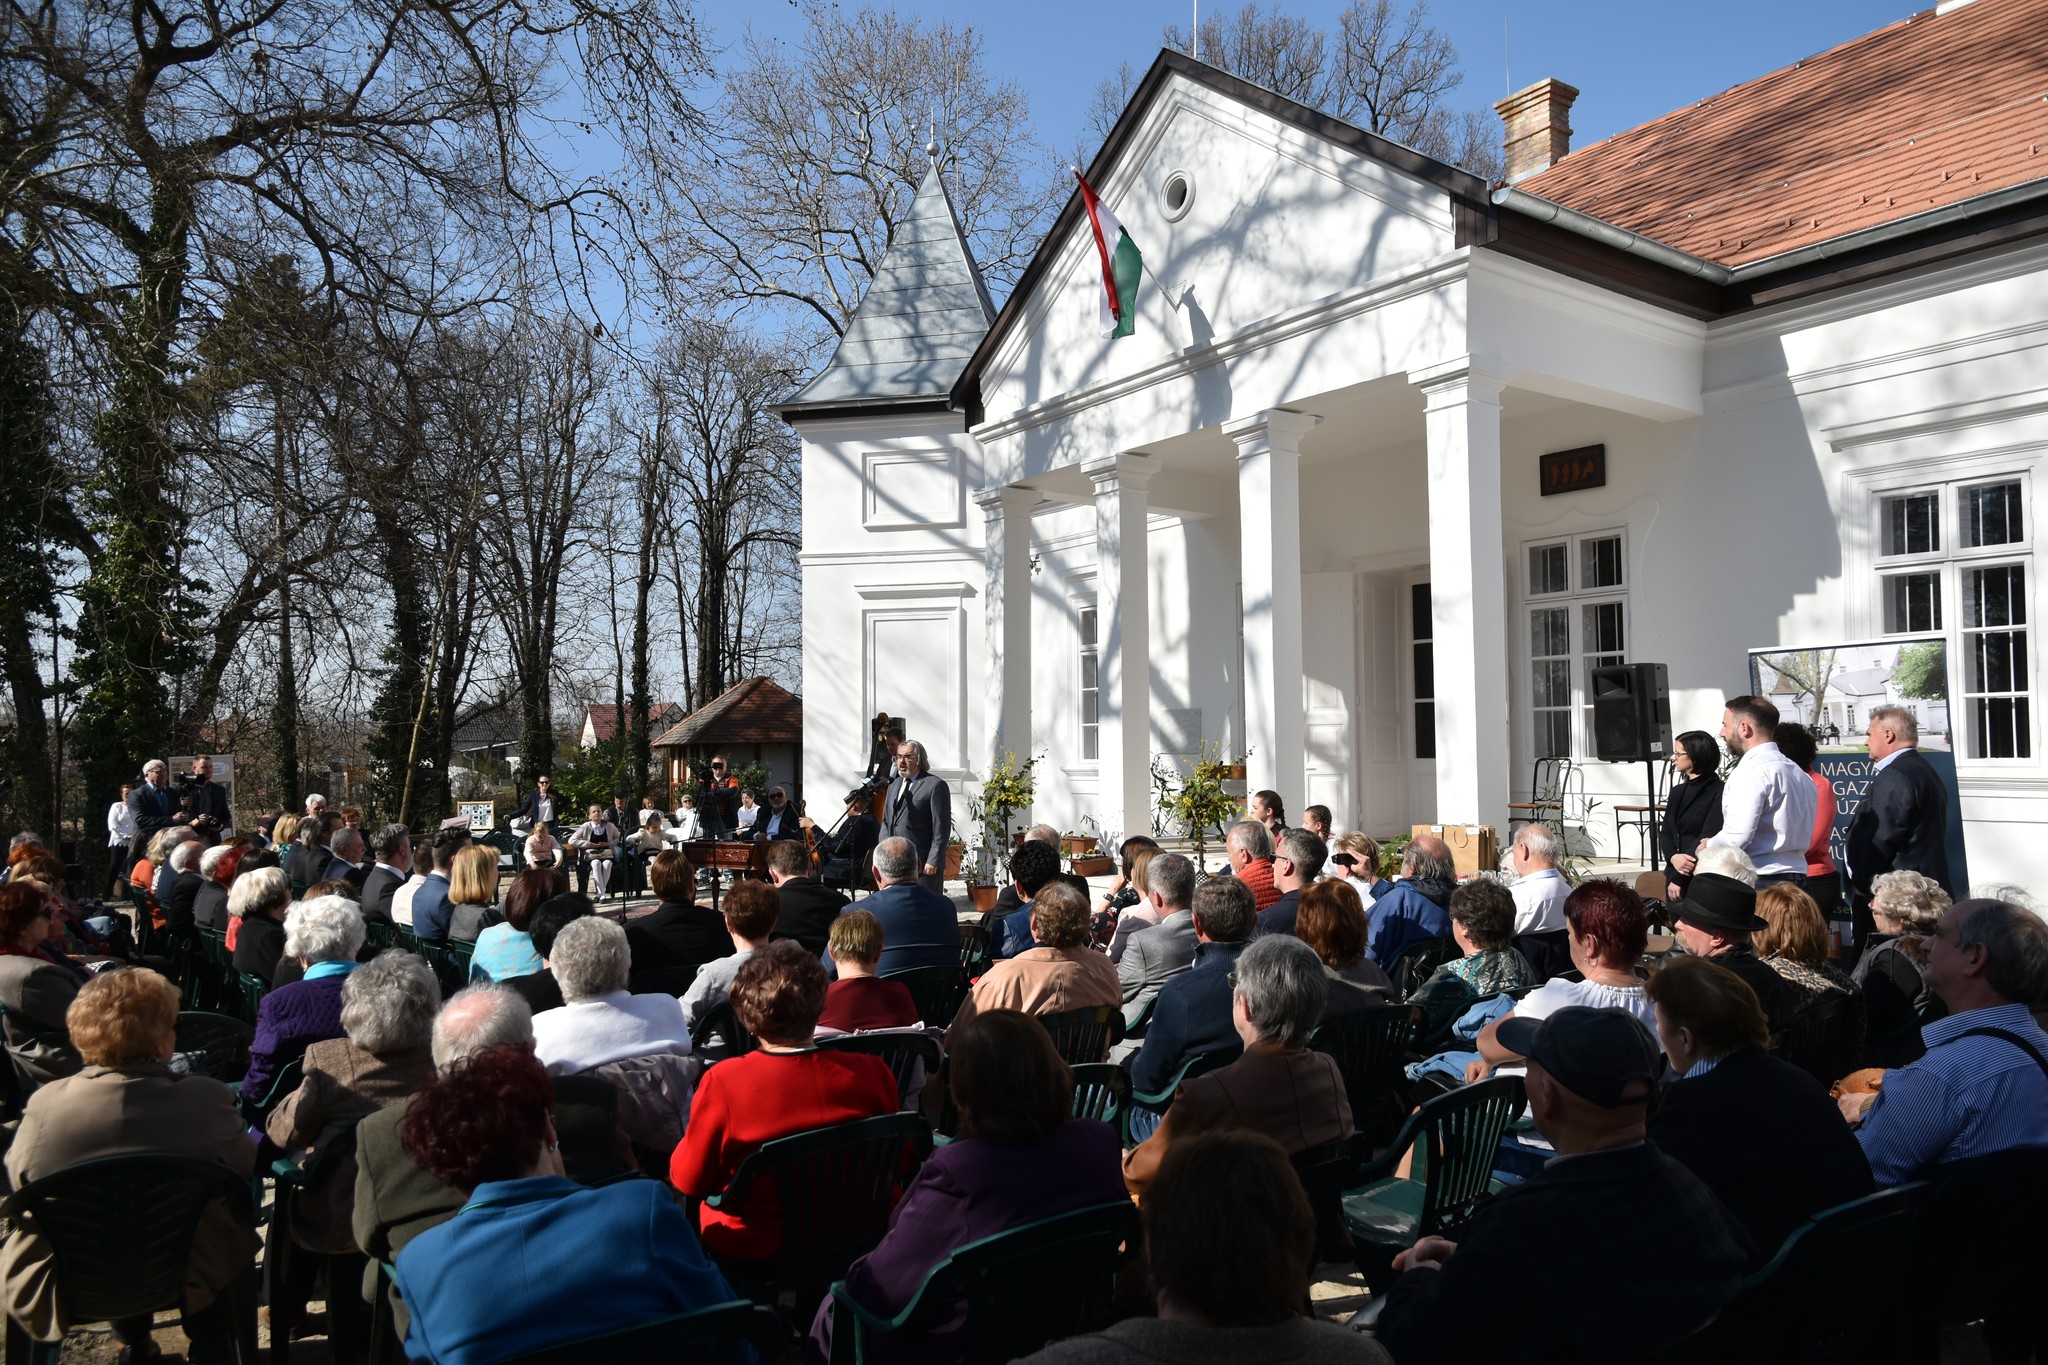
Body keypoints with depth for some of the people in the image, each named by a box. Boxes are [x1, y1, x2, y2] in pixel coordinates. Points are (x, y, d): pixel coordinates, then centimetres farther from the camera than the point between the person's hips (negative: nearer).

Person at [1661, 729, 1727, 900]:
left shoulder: (1718, 792, -9)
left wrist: (1679, 879, -15)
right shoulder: (1677, 792, 14)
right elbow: (1665, 832, 8)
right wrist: (1673, 857, -14)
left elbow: (1709, 839, -15)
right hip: (1674, 873, 7)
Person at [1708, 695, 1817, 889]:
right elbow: (1807, 837, 18)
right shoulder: (1798, 772, 16)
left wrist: (1706, 848, -2)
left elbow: (1737, 836, -21)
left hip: (1758, 882, -9)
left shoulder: (1750, 771, -12)